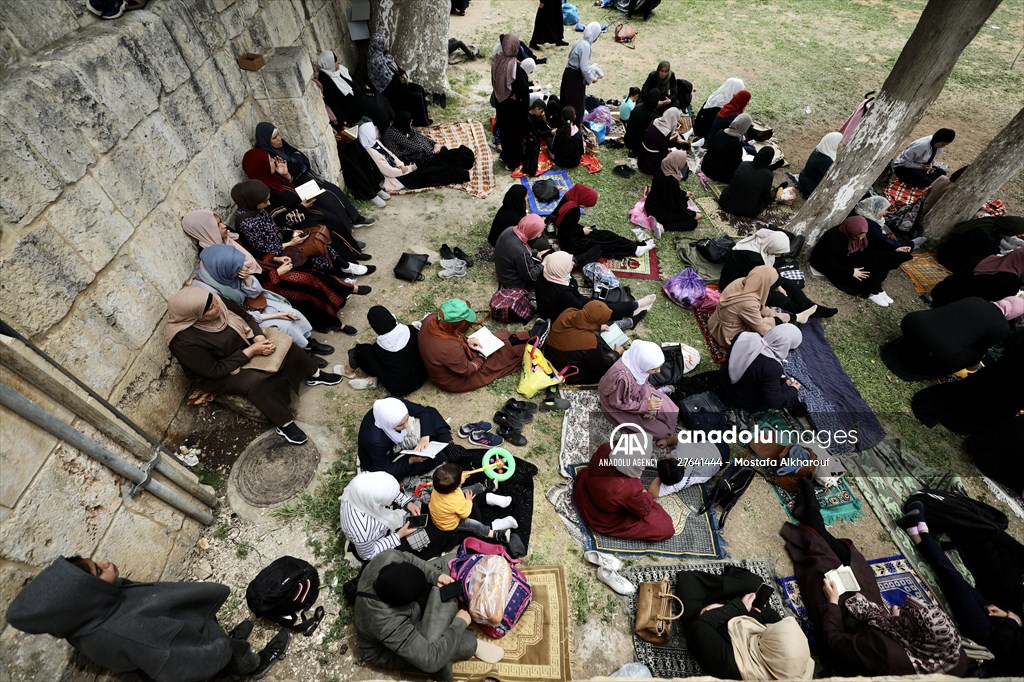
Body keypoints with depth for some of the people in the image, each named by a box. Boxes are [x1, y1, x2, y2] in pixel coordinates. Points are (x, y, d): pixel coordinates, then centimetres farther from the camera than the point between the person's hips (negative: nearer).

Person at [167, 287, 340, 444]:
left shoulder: (216, 302, -19)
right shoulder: (184, 341, -34)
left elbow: (245, 317, -3)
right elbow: (215, 371, -27)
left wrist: (259, 338, -20)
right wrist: (251, 351, -28)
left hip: (241, 345, 7)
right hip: (219, 373, -6)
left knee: (285, 346, -6)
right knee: (257, 382, -31)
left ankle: (315, 375, 15)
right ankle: (285, 424, -17)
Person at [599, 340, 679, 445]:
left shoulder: (637, 362, -24)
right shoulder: (623, 377, -44)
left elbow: (644, 383, -2)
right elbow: (616, 403, -25)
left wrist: (647, 401, -16)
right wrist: (644, 406, -25)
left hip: (635, 393, 7)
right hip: (619, 406, -6)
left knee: (671, 410, 1)